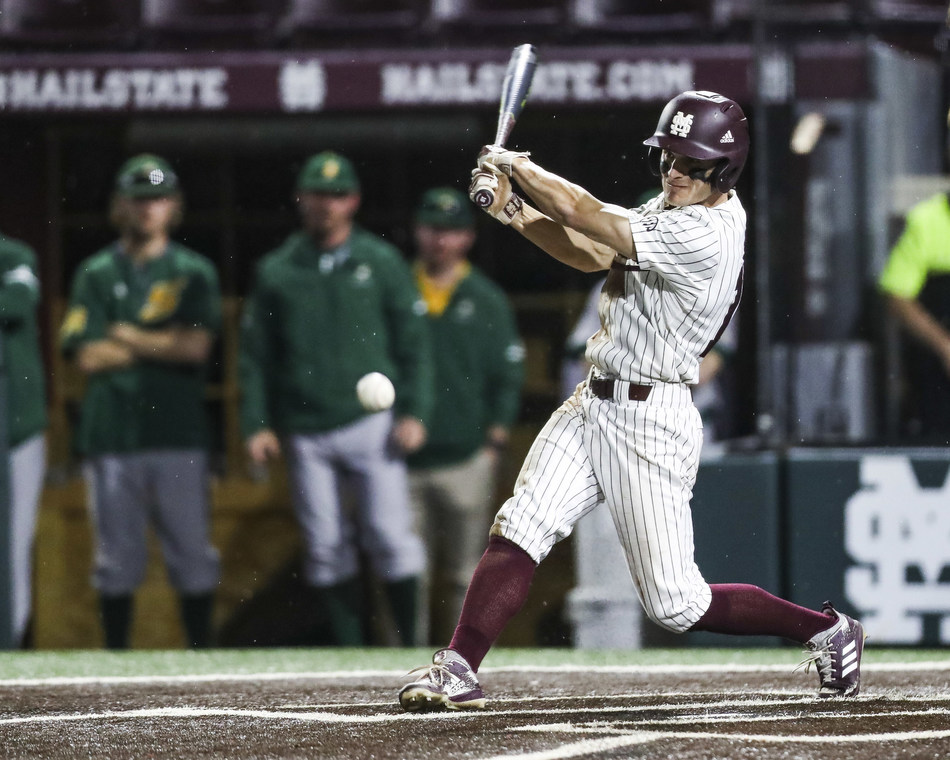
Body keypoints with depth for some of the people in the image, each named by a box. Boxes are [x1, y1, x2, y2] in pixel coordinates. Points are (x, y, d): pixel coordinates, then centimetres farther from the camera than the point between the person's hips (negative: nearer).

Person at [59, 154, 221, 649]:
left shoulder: (194, 273, 8)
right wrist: (164, 343, -3)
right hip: (111, 438, 0)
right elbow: (88, 357, -3)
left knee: (192, 553, -1)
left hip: (179, 436, 0)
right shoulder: (96, 274, 9)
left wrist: (127, 337, -2)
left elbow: (196, 347, -7)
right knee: (118, 558, 4)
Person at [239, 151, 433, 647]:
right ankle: (349, 652, 6)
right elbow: (255, 356, 12)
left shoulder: (381, 262, 8)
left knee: (390, 534, -10)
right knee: (325, 546, 1)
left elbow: (413, 343, 6)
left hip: (371, 419, -2)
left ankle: (410, 642, -2)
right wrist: (256, 424, 2)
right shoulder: (275, 271, 11)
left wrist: (413, 413, -5)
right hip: (305, 433, 2)